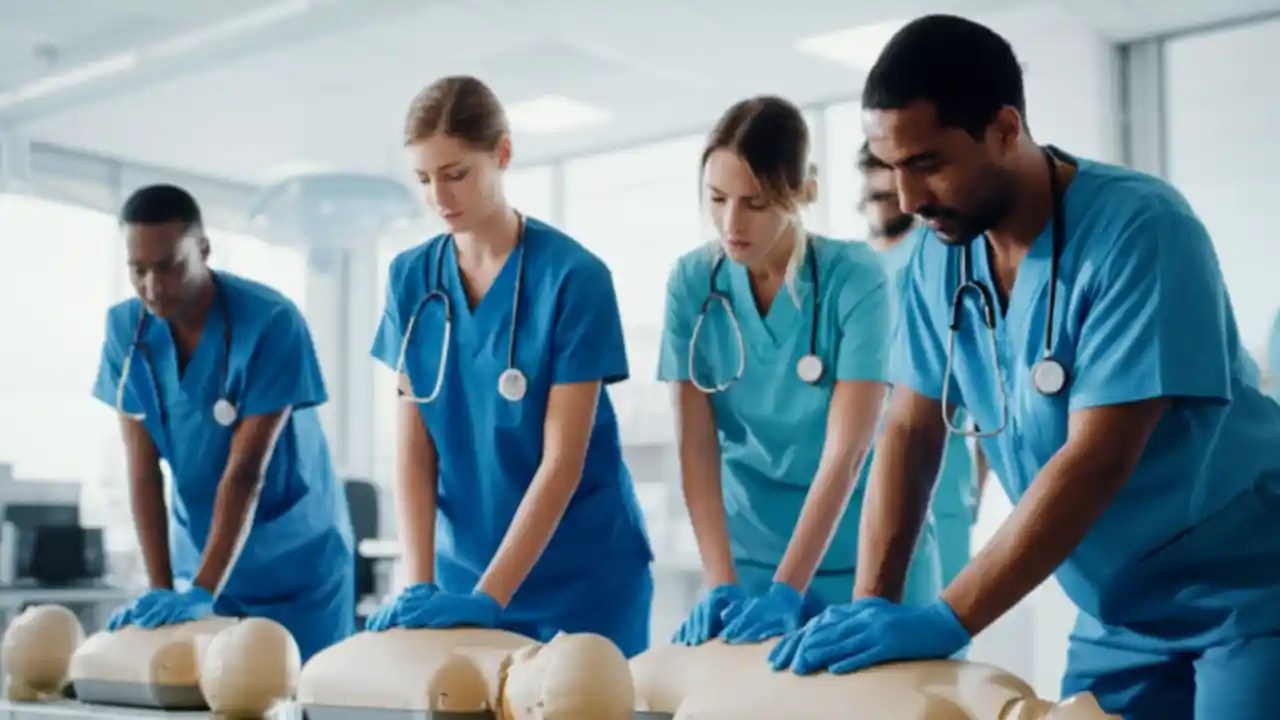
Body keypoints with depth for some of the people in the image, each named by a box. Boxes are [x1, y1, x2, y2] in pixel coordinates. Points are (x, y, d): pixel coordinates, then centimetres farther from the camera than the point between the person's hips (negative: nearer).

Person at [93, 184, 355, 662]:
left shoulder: (271, 322, -22)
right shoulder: (125, 328, -8)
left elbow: (245, 471, -23)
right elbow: (142, 469, -8)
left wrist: (201, 592, -26)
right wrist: (161, 588, -14)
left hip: (298, 562, -4)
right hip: (199, 551, 4)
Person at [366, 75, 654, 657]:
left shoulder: (573, 276, -13)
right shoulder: (410, 278, 0)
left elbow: (562, 460, -16)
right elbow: (414, 448, -1)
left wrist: (488, 596, -20)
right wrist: (420, 583, -12)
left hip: (579, 576, -3)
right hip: (464, 565, 4)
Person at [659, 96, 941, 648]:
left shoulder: (855, 279, -15)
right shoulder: (691, 283, -7)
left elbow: (846, 450, -19)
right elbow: (696, 446, -10)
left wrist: (786, 590, -25)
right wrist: (720, 583, -19)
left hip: (864, 555, -2)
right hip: (751, 554, 2)